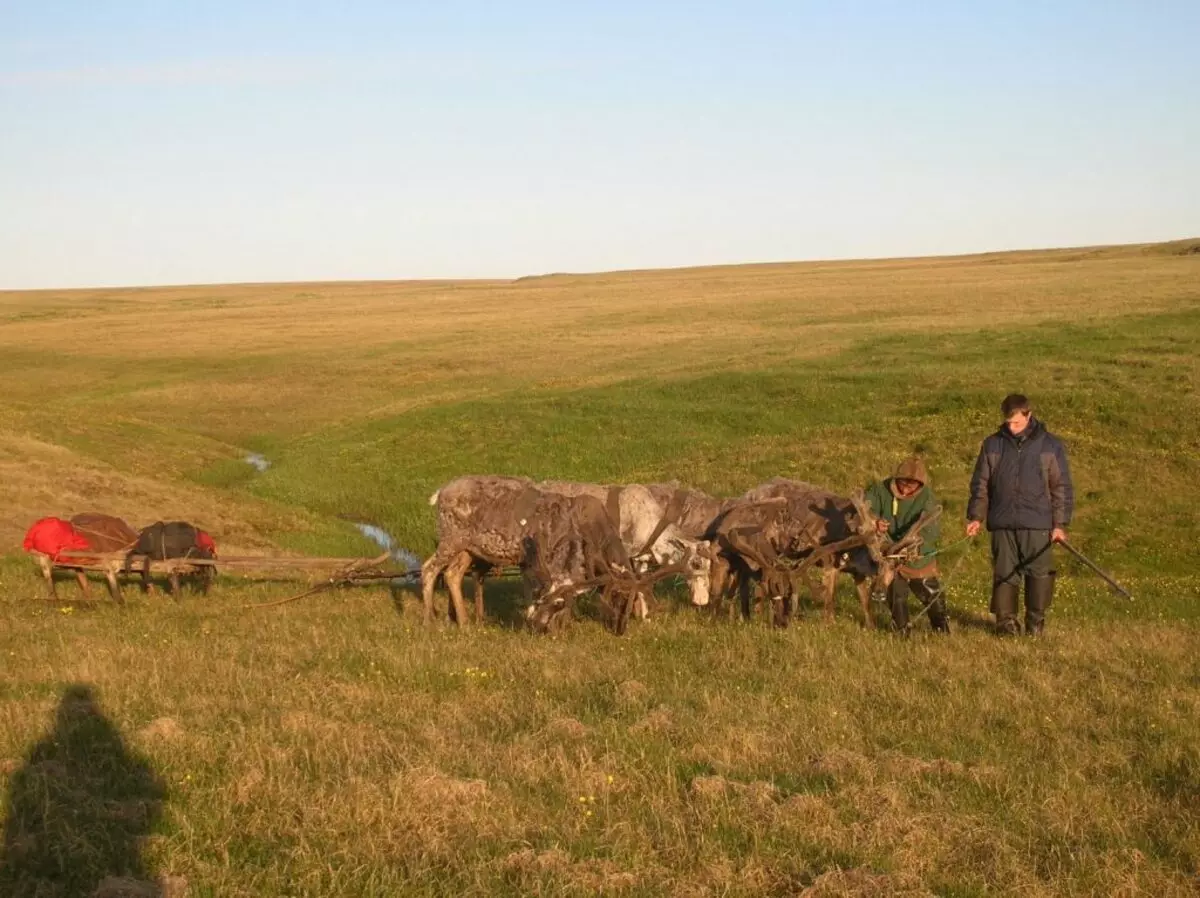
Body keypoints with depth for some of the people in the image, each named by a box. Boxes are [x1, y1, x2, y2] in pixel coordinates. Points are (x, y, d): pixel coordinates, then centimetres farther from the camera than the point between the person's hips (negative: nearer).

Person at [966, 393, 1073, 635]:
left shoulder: (1050, 445, 2)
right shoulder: (992, 445, 7)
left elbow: (1062, 488, 4)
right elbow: (980, 484, 12)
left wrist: (1060, 524, 0)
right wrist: (976, 516, 4)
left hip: (1037, 524, -1)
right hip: (1002, 524, 1)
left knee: (1039, 573, 1)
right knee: (1004, 574, 3)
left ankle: (1036, 621, 13)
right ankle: (1006, 621, 10)